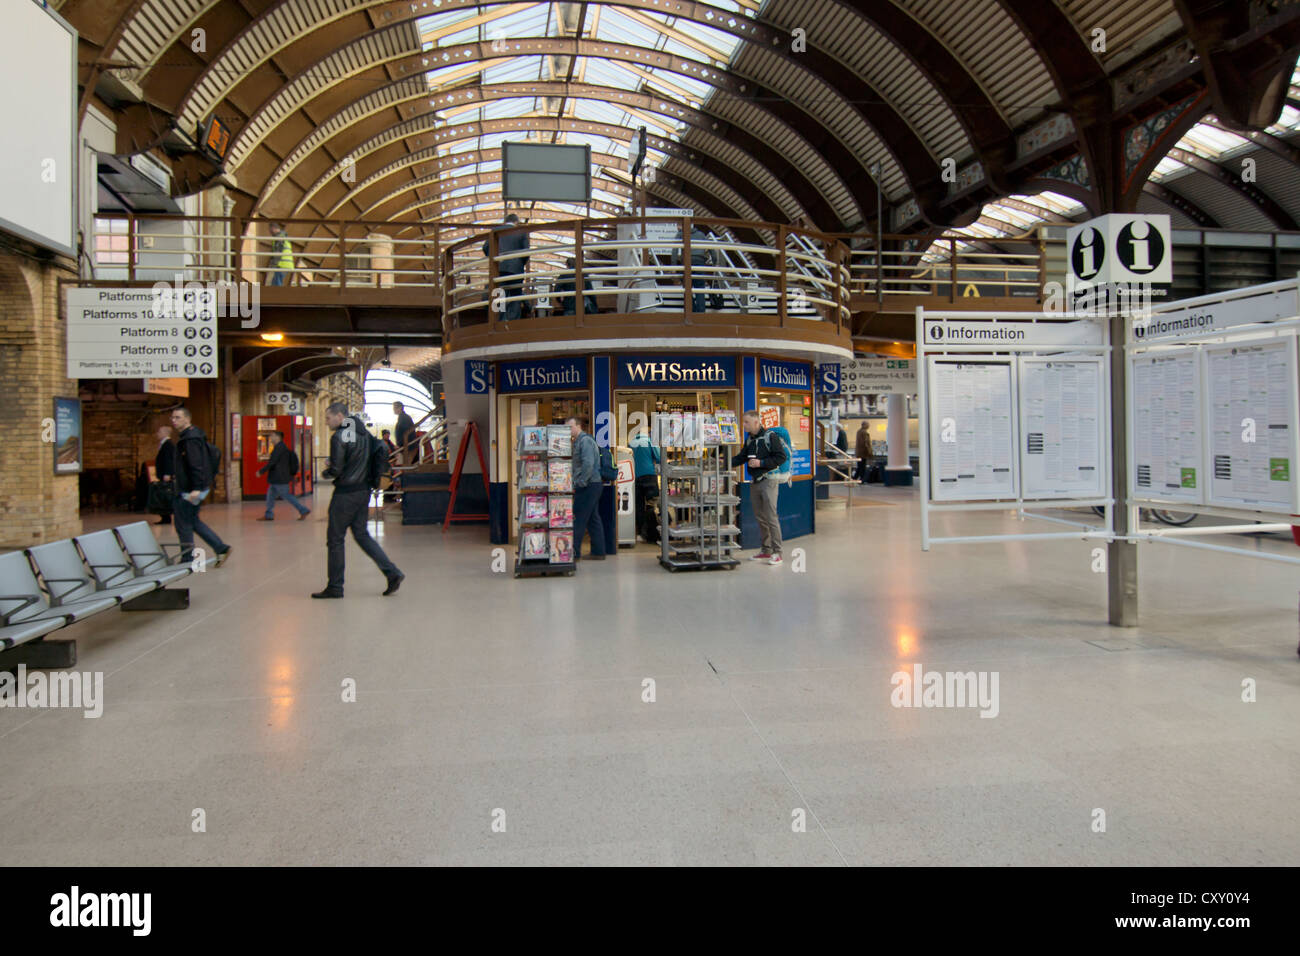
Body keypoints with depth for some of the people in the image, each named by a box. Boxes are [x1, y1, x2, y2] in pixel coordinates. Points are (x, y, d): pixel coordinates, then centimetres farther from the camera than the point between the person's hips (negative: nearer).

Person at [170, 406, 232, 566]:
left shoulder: (191, 439, -16)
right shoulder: (185, 437, 16)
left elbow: (196, 465, -24)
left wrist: (196, 488, -29)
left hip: (190, 490, -10)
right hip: (186, 489, 10)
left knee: (184, 524, 0)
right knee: (192, 521, 15)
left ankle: (187, 560, 9)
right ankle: (221, 548, 16)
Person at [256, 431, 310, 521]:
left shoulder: (279, 447, -17)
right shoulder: (283, 447, 14)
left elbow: (272, 462, -22)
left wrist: (261, 471, -16)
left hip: (280, 479, -10)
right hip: (276, 479, 10)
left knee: (287, 496, -4)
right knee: (270, 495, 11)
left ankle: (304, 510, 0)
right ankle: (268, 515, 15)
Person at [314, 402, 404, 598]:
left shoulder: (339, 437, -15)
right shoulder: (363, 433, 9)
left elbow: (336, 470, -17)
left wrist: (325, 473, 4)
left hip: (345, 493, -8)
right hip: (364, 490, 8)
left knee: (335, 539, 4)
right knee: (361, 534, 15)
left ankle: (335, 587, 11)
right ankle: (392, 573, 5)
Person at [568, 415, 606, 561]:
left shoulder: (585, 441, -12)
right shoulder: (580, 441, 19)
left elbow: (588, 464, -23)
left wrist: (580, 483, -20)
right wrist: (578, 483, 17)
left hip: (588, 486, -10)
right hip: (594, 485, 10)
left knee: (578, 519, -6)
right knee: (593, 519, 11)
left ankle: (574, 553, -2)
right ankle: (598, 552, 16)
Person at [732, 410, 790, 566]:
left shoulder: (770, 436, -9)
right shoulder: (749, 439, 13)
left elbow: (781, 457, -13)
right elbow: (741, 457, 18)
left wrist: (761, 463, -17)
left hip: (769, 480, -8)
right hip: (754, 482, 8)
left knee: (771, 517, -10)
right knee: (759, 517, 11)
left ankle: (777, 553, -7)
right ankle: (766, 550, 21)